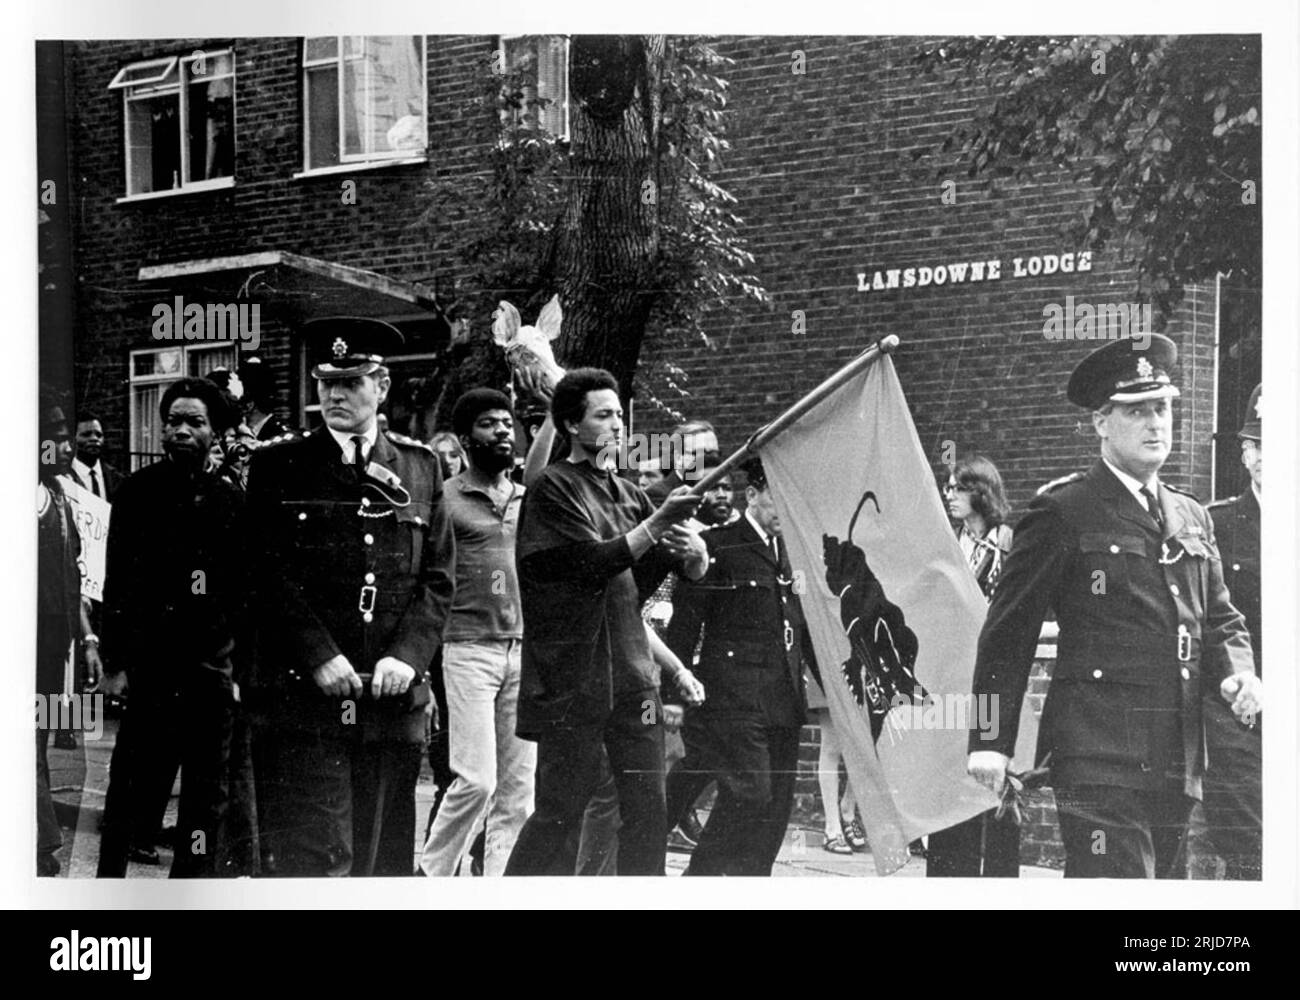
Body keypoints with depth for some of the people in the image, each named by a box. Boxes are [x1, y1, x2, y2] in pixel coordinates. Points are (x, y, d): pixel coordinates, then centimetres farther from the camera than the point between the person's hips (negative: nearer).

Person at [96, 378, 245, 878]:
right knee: (133, 787, 1)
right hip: (148, 664, -2)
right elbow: (117, 582, -1)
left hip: (213, 668, 2)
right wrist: (116, 662, -6)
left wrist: (240, 659, 4)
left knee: (206, 794, 7)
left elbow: (243, 589, 9)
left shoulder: (229, 499, 7)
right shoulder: (138, 491, 1)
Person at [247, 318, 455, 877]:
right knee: (318, 854, -8)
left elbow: (438, 577, 8)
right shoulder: (278, 467, 5)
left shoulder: (420, 468, 12)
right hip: (308, 699, -3)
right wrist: (321, 658, -14)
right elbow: (271, 575, -3)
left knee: (385, 854, 9)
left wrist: (408, 656, -7)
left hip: (395, 700, 3)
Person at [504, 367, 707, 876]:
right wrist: (657, 523, -19)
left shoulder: (628, 493, 16)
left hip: (631, 675, 6)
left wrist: (690, 551, -7)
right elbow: (590, 563, -17)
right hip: (571, 676, -6)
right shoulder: (553, 487, -4)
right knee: (561, 810, -2)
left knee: (647, 807, 5)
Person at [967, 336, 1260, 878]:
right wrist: (990, 741, -7)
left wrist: (1236, 671, 0)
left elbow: (1220, 619, 23)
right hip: (1099, 755, -7)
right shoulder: (1063, 512, -4)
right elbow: (1007, 632, -4)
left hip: (1177, 763, 7)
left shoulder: (1193, 518, 17)